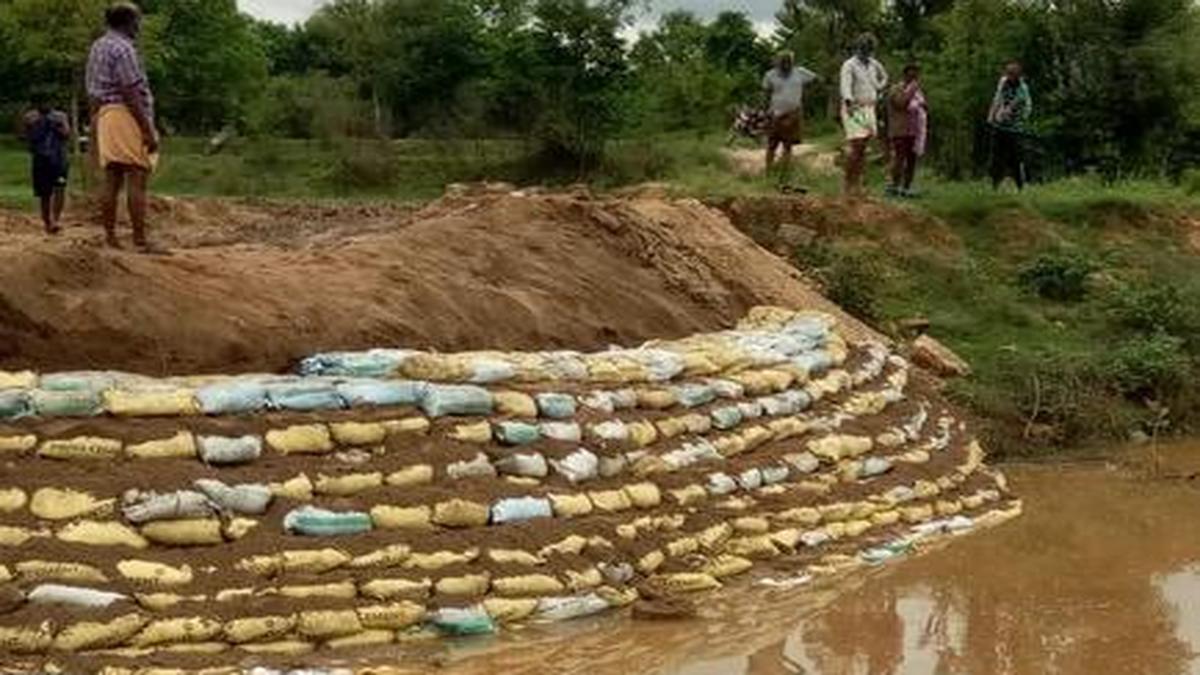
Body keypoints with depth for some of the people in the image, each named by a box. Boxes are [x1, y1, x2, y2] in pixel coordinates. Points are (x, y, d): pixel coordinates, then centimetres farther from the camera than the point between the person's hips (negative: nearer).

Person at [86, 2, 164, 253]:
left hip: (104, 115, 10)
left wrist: (95, 124, 22)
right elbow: (130, 93, -18)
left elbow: (92, 93, 19)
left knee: (112, 181, 9)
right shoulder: (123, 48, -11)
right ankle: (140, 240, -14)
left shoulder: (97, 47, 18)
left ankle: (110, 237, 9)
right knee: (137, 181, -11)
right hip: (128, 117, -10)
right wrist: (148, 131, -19)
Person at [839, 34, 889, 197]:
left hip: (869, 109, 6)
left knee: (863, 148, 5)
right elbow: (846, 85, -26)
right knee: (856, 147, -14)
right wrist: (849, 103, -43)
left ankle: (857, 184, 8)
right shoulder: (849, 65, -9)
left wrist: (878, 90, 16)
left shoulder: (874, 64, 11)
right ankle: (849, 184, -8)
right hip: (854, 110, -6)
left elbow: (884, 76, 33)